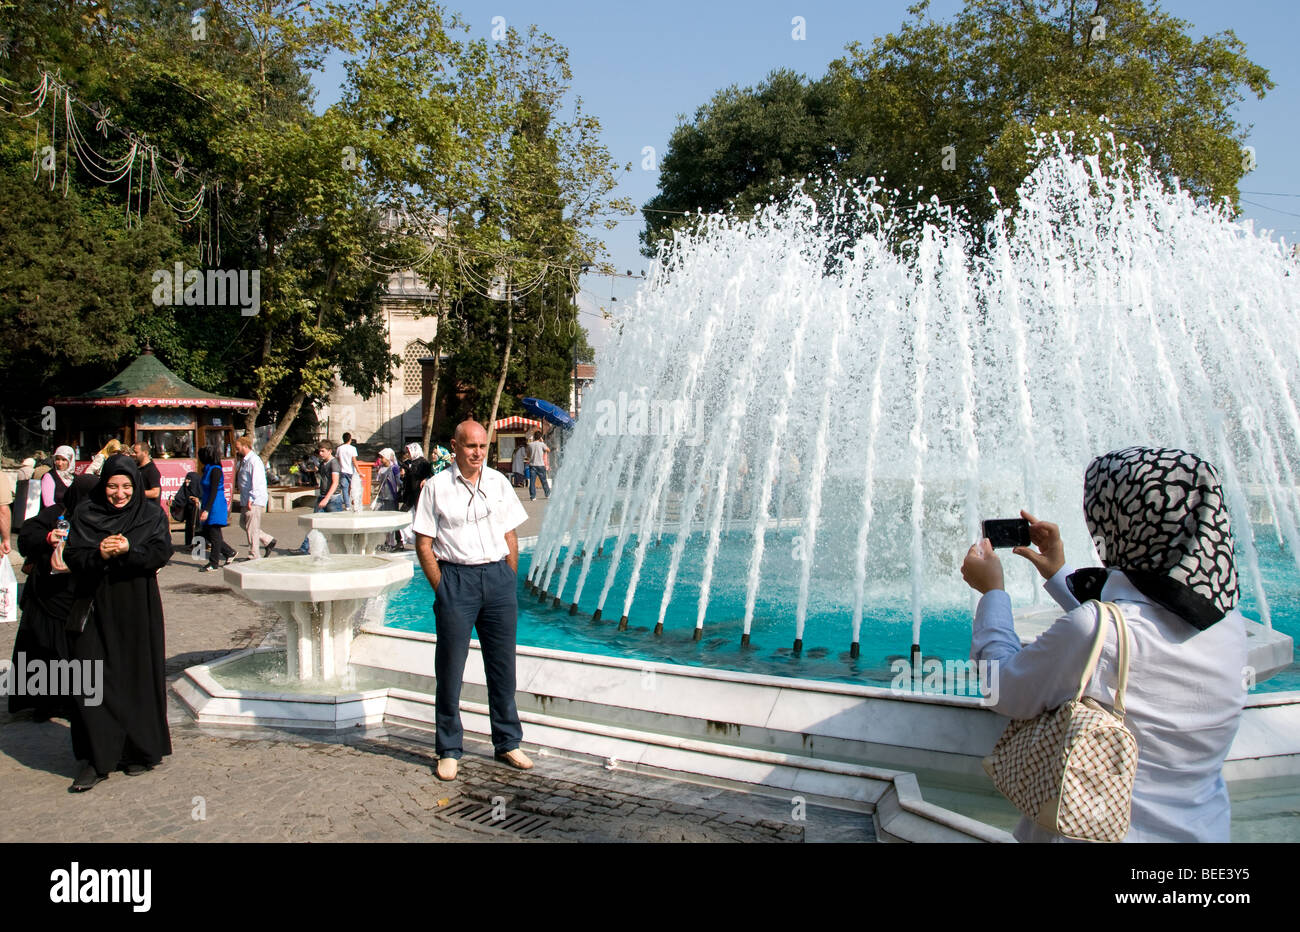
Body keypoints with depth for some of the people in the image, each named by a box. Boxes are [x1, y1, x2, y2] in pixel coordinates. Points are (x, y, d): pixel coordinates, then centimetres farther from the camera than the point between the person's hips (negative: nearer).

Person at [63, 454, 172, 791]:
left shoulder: (151, 515, 4)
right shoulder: (84, 514, 6)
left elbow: (161, 554, -8)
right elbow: (72, 557, -3)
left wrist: (128, 551, -25)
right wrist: (99, 554, -23)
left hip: (138, 611, 0)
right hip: (96, 609, 1)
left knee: (138, 678, 4)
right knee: (94, 682, -3)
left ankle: (138, 751, 17)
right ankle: (97, 759, 3)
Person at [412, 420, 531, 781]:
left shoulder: (498, 482, 8)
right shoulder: (436, 486, -2)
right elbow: (424, 544, -2)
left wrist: (508, 582, 6)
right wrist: (441, 588, -7)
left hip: (497, 575, 3)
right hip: (455, 578, -3)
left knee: (503, 665, 9)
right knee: (449, 667, 3)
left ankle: (507, 743, 23)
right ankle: (449, 751, 16)